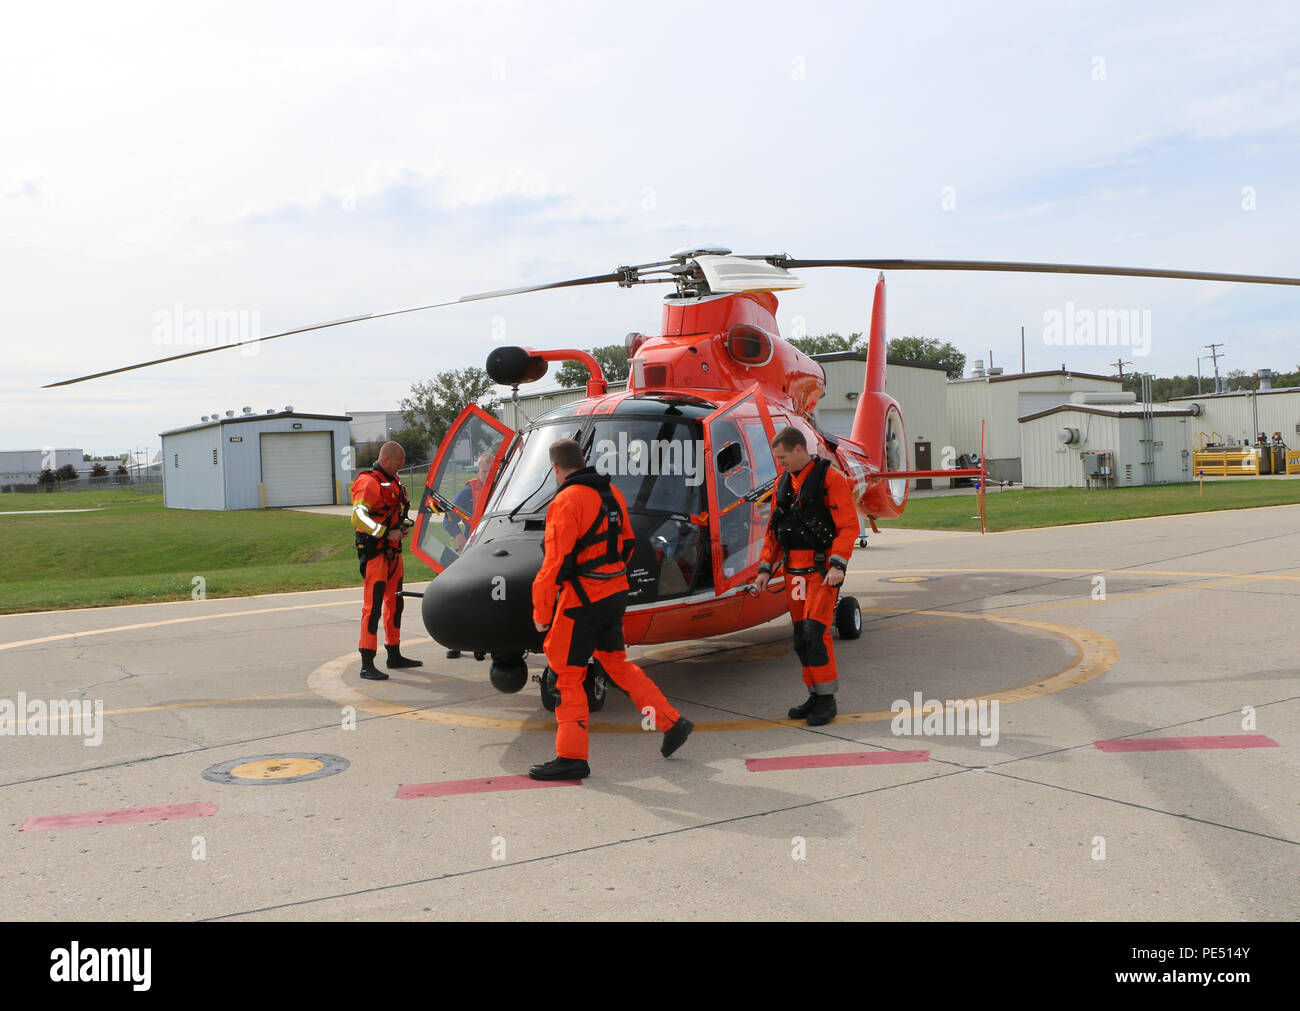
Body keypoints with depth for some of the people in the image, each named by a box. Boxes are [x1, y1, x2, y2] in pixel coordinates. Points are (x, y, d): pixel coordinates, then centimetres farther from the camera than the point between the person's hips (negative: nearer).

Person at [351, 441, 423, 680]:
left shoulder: (393, 481, 17)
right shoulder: (369, 482, -14)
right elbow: (358, 516, -24)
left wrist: (403, 526, 10)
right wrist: (387, 533, -30)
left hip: (392, 549, 10)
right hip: (374, 550, -10)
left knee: (394, 602, 16)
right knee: (373, 604, -12)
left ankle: (394, 655, 28)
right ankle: (367, 665, -11)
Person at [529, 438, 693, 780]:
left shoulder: (566, 501, -17)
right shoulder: (612, 494, 8)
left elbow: (555, 563, -20)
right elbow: (627, 544, 17)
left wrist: (542, 613, -12)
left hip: (583, 598, -8)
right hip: (616, 593, 8)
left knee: (567, 672, 2)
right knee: (616, 662, 21)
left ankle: (571, 757, 7)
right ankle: (672, 722, 22)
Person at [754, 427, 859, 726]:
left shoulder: (830, 479, -8)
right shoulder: (783, 484, 13)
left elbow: (848, 525, -12)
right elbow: (773, 530, 17)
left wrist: (838, 565, -22)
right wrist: (765, 568, 10)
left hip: (822, 569, -7)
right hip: (794, 571, 7)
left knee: (815, 631, -14)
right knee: (801, 637, 8)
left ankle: (827, 699, -3)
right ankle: (815, 695, 19)